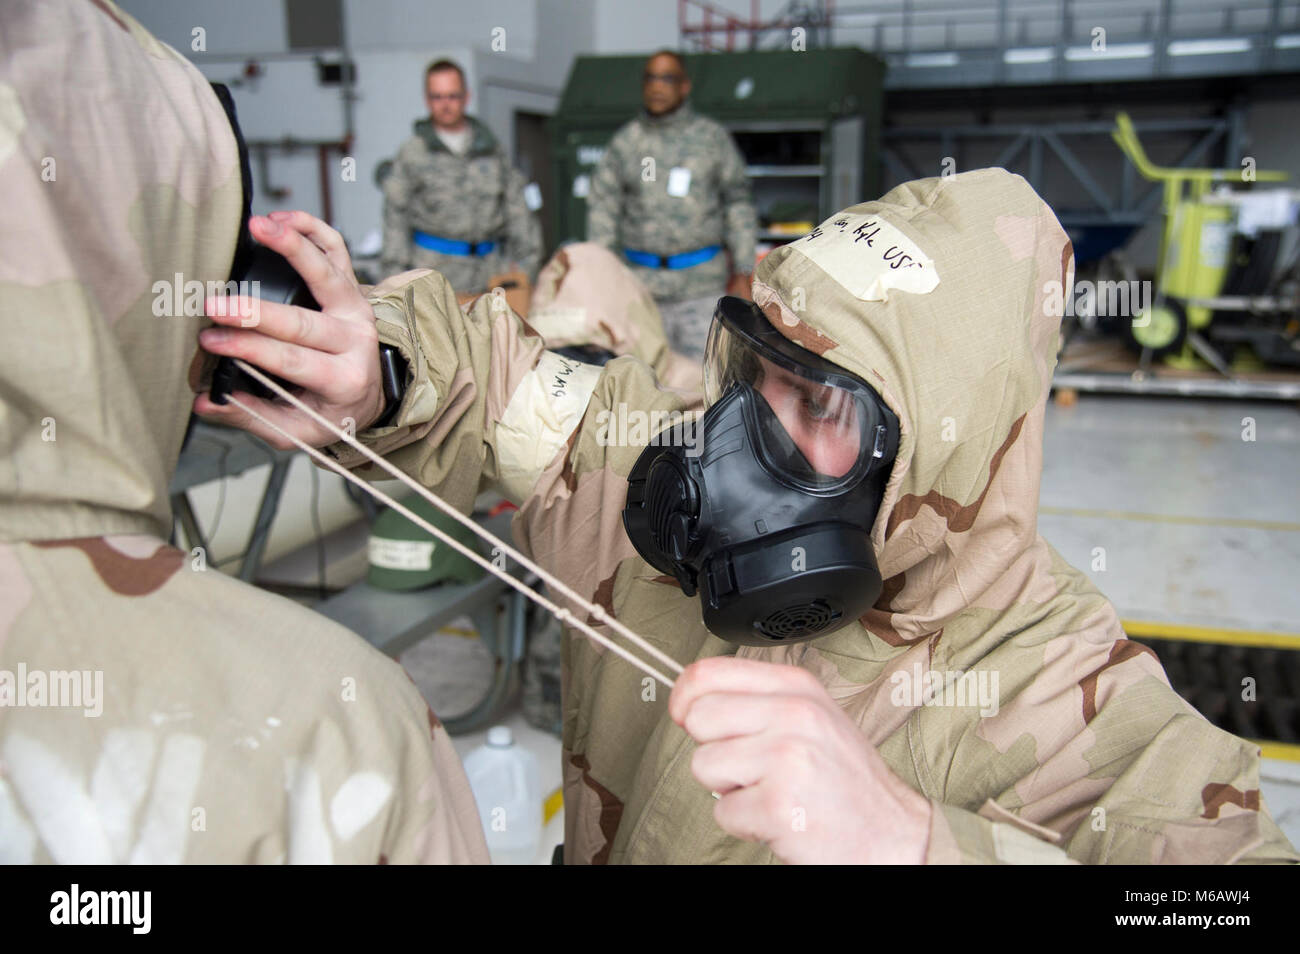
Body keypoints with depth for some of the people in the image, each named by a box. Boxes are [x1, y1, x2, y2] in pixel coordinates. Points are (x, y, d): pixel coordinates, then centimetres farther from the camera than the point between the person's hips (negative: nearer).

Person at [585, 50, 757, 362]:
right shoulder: (624, 142, 9)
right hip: (642, 281, 1)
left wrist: (742, 272, 5)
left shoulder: (713, 137, 8)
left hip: (702, 281, -1)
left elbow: (738, 203, 10)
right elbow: (602, 208, 10)